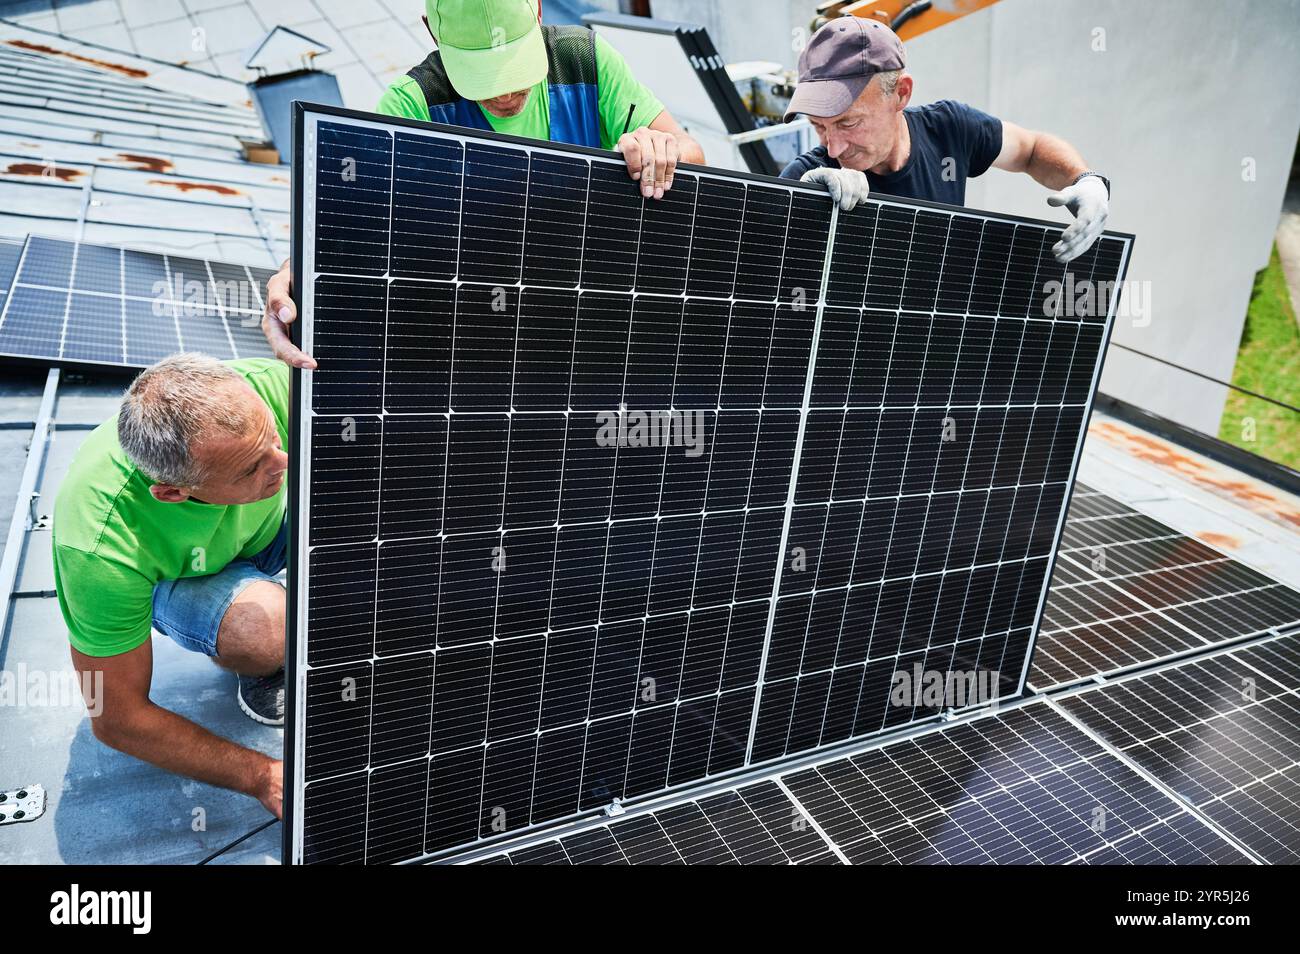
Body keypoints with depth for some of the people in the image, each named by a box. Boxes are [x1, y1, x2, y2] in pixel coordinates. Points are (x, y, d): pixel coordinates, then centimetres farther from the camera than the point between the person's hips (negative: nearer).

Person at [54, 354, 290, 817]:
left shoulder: (268, 384, -37)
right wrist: (265, 778, -27)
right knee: (264, 630, -35)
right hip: (175, 576, -4)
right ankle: (259, 667, 3)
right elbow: (116, 720, -26)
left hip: (271, 521, 4)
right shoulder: (100, 544, -39)